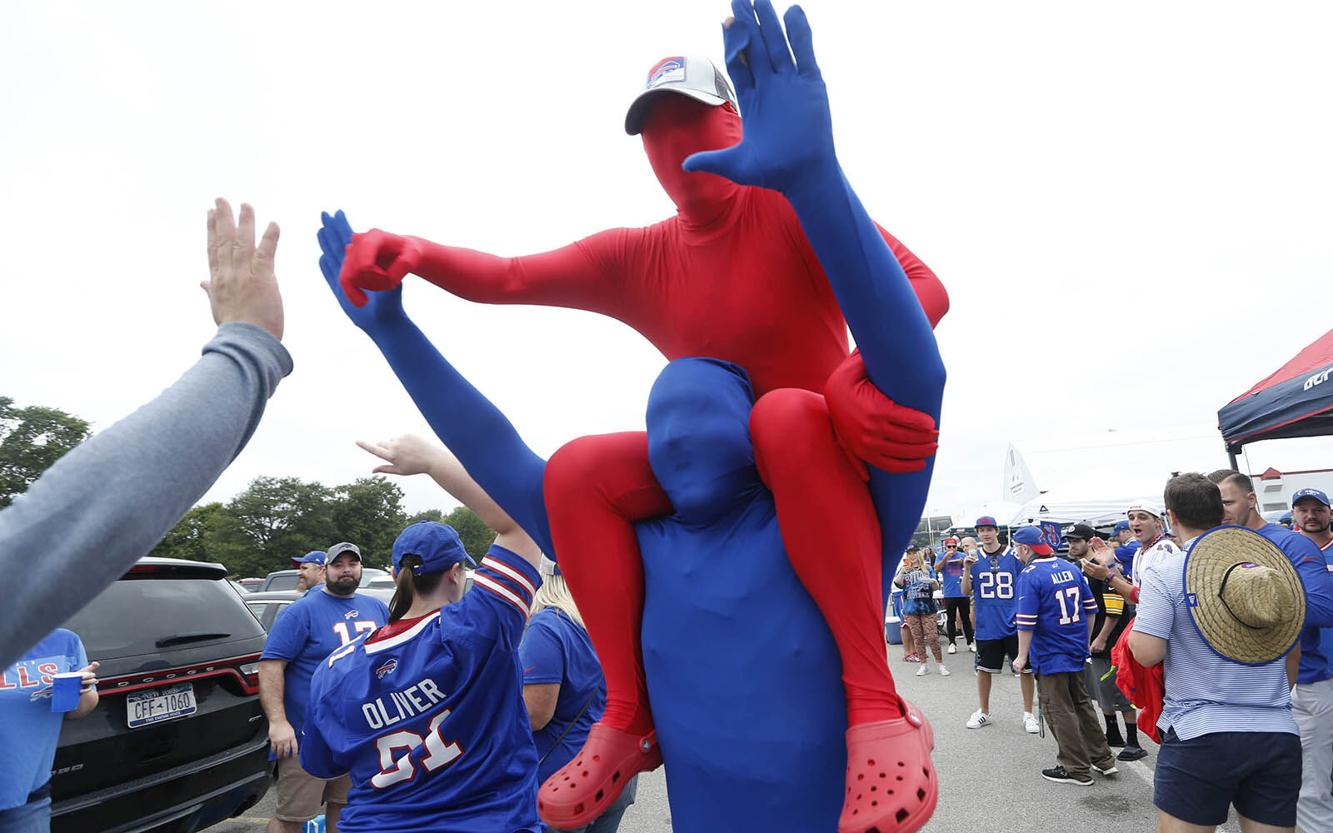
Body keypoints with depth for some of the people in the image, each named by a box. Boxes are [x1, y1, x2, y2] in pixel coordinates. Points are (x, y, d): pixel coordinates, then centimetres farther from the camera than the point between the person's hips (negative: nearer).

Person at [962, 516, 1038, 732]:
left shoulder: (1013, 556, -3)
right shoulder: (974, 559, 3)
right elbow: (966, 592, -2)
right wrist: (967, 569, -15)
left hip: (1014, 624, -2)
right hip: (986, 625, 2)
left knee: (1025, 668, 5)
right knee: (983, 669, 12)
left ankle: (1028, 714, 22)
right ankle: (983, 712, 27)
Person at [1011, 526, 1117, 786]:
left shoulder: (1030, 575, -18)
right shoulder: (1070, 568, 4)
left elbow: (1026, 622, -21)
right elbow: (1090, 608, 10)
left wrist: (1022, 656, -12)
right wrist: (1085, 640, 21)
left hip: (1049, 655, -7)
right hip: (1077, 650, 8)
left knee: (1059, 711, 5)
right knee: (1082, 703, 22)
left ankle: (1077, 769, 13)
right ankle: (1103, 758, 30)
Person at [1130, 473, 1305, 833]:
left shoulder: (1164, 572, -10)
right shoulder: (1272, 566, 8)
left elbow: (1147, 652, -16)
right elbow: (1292, 652, 17)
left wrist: (1137, 624, 5)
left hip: (1199, 735, -5)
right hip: (1280, 736, 5)